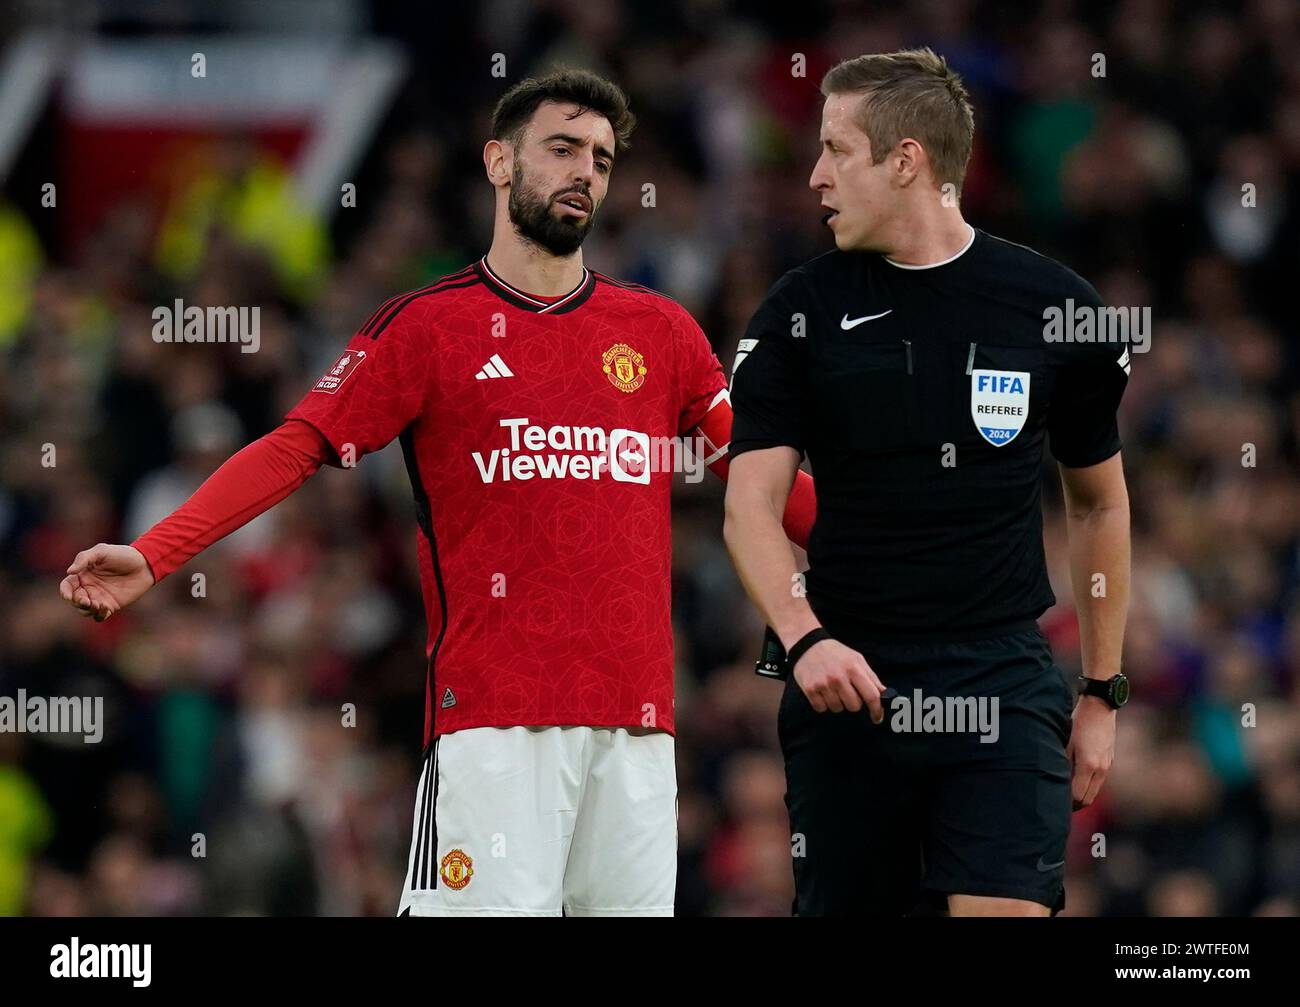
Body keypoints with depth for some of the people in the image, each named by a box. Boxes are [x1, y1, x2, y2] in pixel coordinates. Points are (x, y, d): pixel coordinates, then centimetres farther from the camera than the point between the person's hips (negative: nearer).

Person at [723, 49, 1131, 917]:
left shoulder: (1055, 307, 2)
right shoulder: (802, 311, 2)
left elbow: (1099, 502, 13)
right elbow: (752, 504, -5)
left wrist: (1104, 691, 12)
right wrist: (805, 639, -23)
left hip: (1003, 679, -1)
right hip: (847, 676, 1)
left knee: (1006, 910, -16)